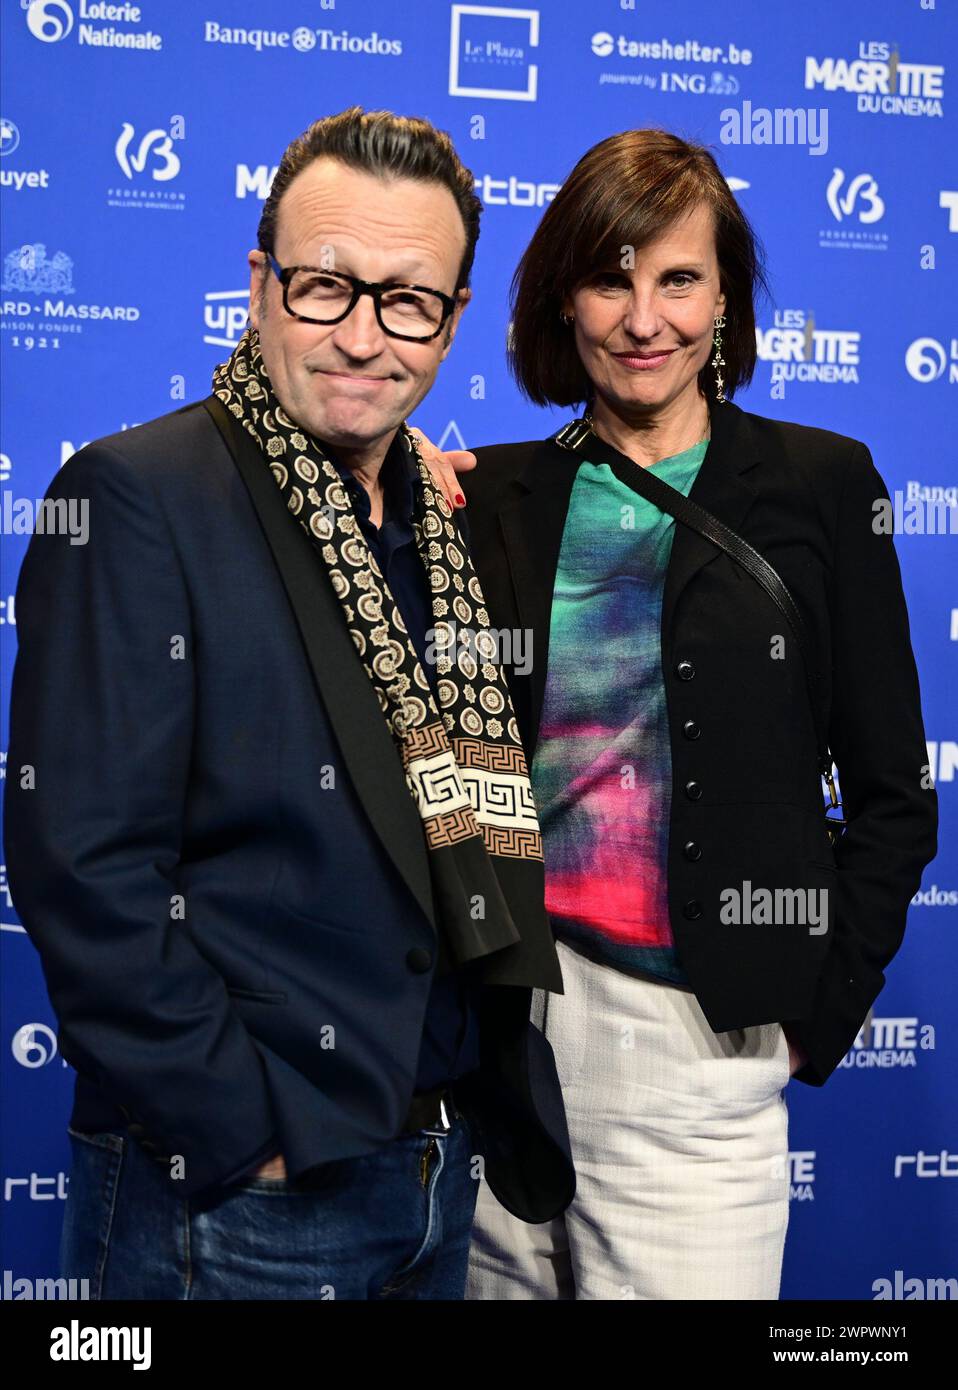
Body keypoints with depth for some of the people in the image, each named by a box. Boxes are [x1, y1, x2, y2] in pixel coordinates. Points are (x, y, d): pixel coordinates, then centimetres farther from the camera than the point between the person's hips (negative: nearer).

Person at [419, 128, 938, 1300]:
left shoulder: (818, 485, 1)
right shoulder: (491, 498, 6)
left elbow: (892, 795, 3)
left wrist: (818, 1012, -2)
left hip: (696, 1040, -2)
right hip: (498, 1020, 2)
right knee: (493, 1283, 14)